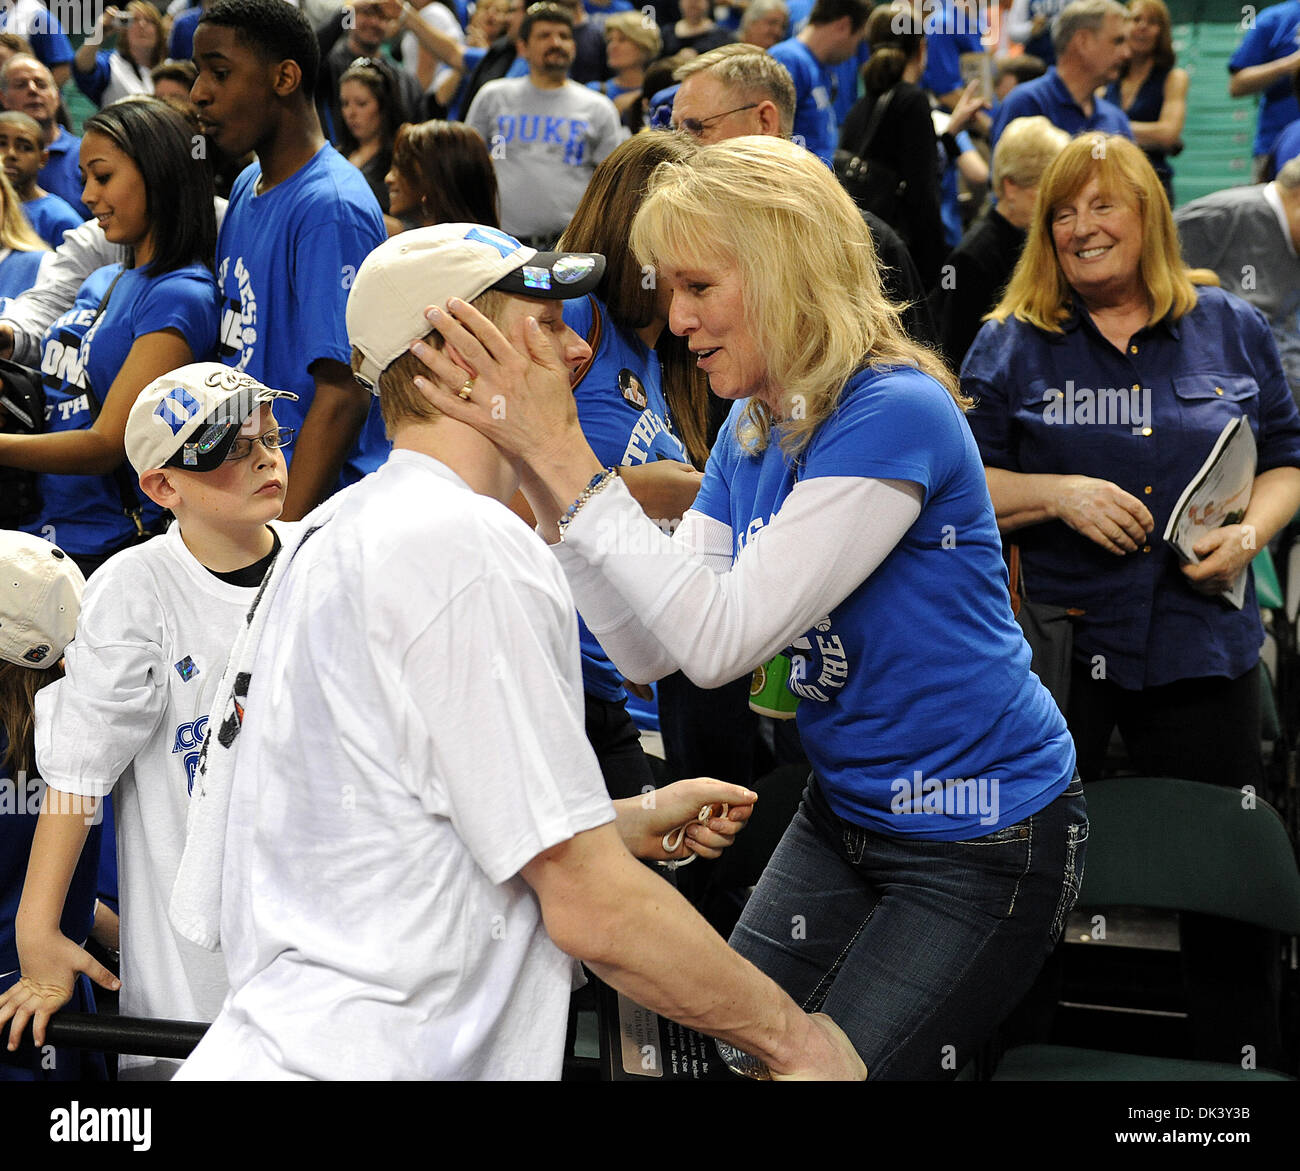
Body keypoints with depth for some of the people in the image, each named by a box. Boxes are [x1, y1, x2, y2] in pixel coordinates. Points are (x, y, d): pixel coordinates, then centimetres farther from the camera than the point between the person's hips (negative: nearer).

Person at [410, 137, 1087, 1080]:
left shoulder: (894, 416, -24)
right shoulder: (751, 431, 3)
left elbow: (720, 637, -29)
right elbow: (651, 647, -2)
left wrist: (563, 454, -28)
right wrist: (541, 472, -11)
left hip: (982, 840, -8)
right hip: (846, 815, 8)